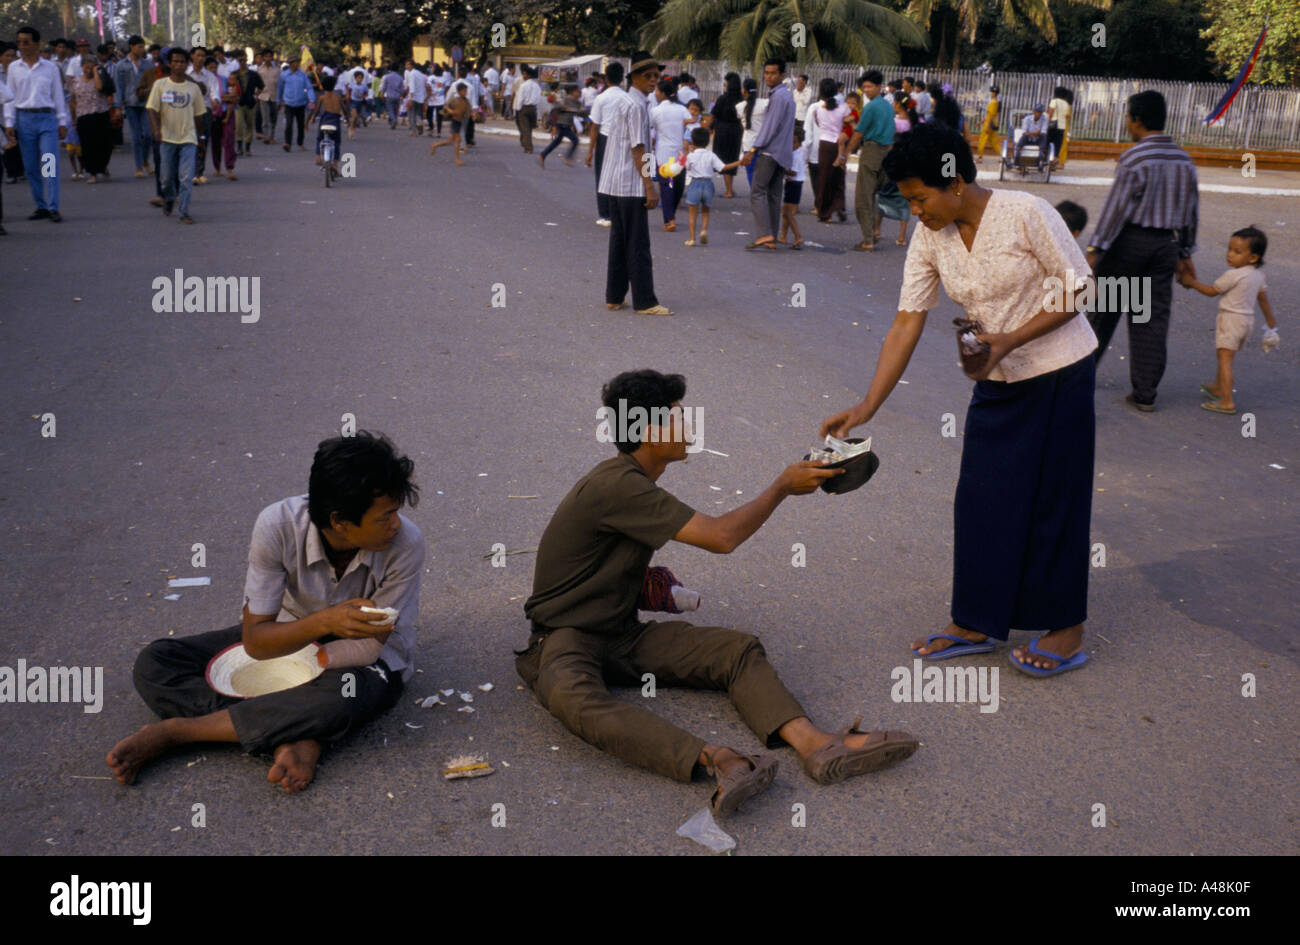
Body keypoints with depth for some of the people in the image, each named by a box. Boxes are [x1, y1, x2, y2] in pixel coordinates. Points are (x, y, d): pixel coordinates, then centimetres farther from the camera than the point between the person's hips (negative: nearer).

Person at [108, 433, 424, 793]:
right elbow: (254, 641, -21)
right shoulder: (278, 525, -25)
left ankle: (174, 730, -23)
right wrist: (325, 621, -39)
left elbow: (372, 642, -17)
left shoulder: (405, 543, -27)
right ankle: (296, 738, -29)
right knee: (155, 663, -14)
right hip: (290, 635, 3)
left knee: (337, 701, -40)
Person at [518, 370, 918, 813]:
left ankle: (815, 744, -35)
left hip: (622, 635, 9)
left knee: (737, 648, -13)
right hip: (565, 639, -9)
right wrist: (783, 486, -10)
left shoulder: (635, 482, 11)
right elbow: (721, 537, -22)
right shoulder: (616, 486, -21)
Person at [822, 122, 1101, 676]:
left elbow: (1074, 292, -14)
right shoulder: (930, 239, -5)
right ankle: (975, 624, 22)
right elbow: (906, 326, -7)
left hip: (1060, 375, -5)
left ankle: (1067, 631, 19)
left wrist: (1008, 340, -26)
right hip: (997, 382, 6)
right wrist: (866, 408, -13)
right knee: (981, 499, 8)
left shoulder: (1026, 214, -20)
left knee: (1053, 500, 2)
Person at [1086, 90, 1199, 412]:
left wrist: (1095, 249, -15)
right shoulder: (1184, 160, 8)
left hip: (1131, 240, -6)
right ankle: (1145, 394, 7)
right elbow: (1190, 211, 14)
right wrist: (1185, 253, 21)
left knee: (1102, 310, 10)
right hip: (1167, 244, 6)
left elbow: (1117, 207, -17)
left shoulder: (1135, 158, -13)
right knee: (1153, 316, 6)